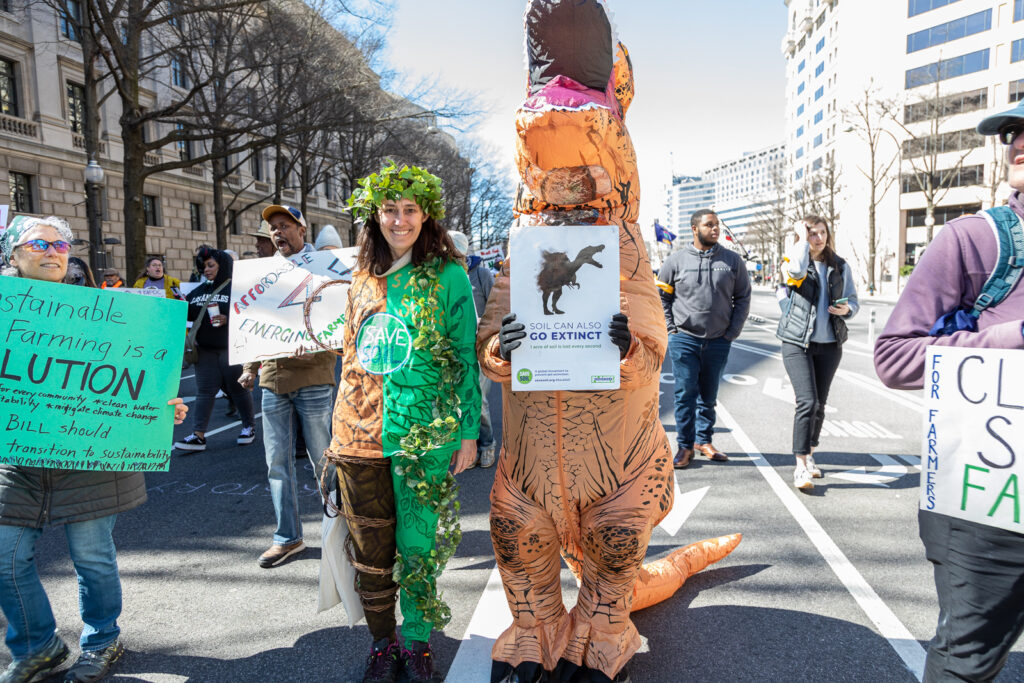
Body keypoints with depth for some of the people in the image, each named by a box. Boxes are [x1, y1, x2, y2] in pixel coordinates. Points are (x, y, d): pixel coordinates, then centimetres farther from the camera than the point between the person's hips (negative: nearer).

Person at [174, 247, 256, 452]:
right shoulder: (199, 290, 16)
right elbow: (189, 314, 18)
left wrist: (228, 319, -24)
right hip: (205, 349, 6)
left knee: (239, 388, 5)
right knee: (204, 391, 2)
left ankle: (249, 427, 22)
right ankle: (198, 436, 1)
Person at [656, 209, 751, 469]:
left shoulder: (733, 260, 6)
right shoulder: (676, 260, 1)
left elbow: (743, 298, 10)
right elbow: (661, 296, 6)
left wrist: (732, 331, 1)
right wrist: (671, 329, -2)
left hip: (719, 342, 2)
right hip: (684, 339, -2)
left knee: (708, 395, 12)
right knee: (685, 393, -2)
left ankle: (703, 440, 25)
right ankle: (685, 446, 8)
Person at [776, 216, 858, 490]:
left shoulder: (840, 266, 10)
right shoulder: (792, 260, -1)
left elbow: (853, 299, 15)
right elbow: (796, 270, -25)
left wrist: (847, 309, -8)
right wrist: (802, 238, -12)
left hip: (830, 344, 4)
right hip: (797, 342, -4)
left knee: (820, 403, 11)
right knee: (807, 401, -15)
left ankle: (809, 455, 29)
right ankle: (801, 467, -10)